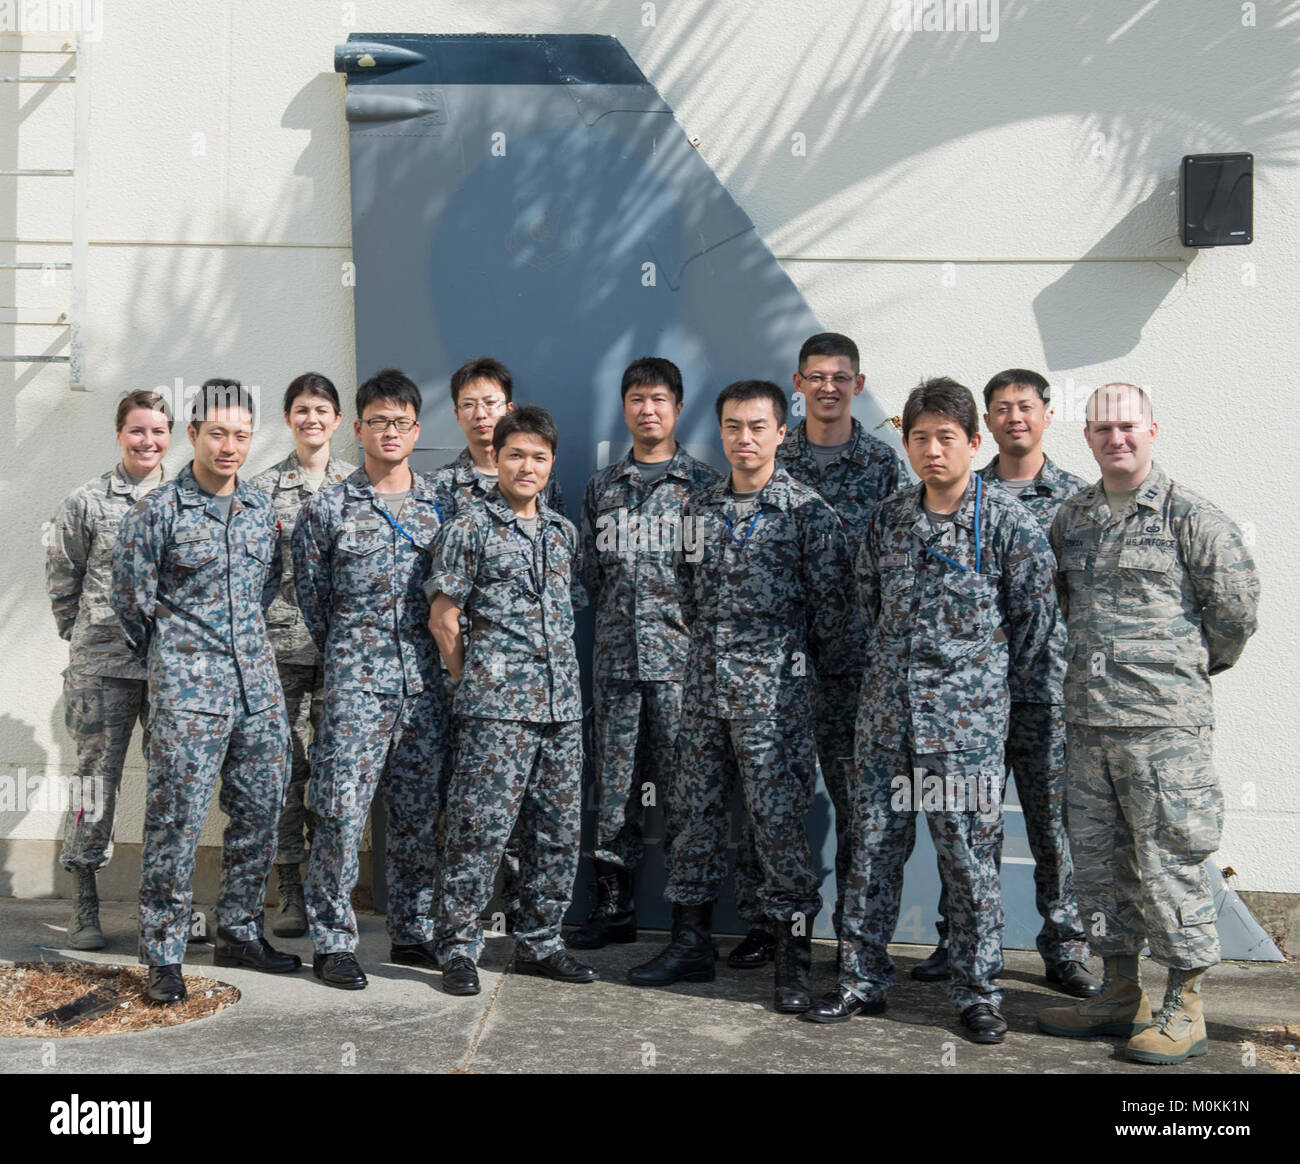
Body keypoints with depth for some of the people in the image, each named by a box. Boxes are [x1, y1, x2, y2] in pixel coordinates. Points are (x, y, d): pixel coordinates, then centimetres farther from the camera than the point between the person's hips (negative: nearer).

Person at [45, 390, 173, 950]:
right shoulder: (86, 501, 3)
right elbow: (62, 578, 8)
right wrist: (84, 635, 8)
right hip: (102, 662, -2)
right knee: (97, 773, 1)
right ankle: (85, 906, 12)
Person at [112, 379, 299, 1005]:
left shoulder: (260, 507, 10)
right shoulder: (157, 510, -6)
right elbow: (131, 599, -1)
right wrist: (172, 657, 9)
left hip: (258, 682, 6)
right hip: (187, 689, -6)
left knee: (259, 812, 10)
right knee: (176, 819, -5)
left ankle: (240, 932, 25)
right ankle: (162, 956, 5)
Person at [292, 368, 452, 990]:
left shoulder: (441, 505, 10)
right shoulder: (327, 508, 0)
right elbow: (309, 596, 6)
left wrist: (435, 659, 11)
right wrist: (348, 656, 9)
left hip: (426, 682, 4)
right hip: (356, 682, -3)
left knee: (419, 812, 10)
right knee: (340, 812, -5)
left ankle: (414, 933, 21)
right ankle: (332, 942, 6)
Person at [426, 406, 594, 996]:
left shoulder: (563, 530, 15)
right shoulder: (469, 528, -2)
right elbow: (443, 620, -2)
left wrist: (564, 680, 14)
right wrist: (475, 683, 1)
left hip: (562, 703, 6)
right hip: (495, 706, -6)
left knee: (558, 829, 9)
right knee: (481, 828, -5)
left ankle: (539, 942, 21)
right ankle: (459, 948, 6)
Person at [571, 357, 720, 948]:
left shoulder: (704, 483, 4)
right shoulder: (601, 487, 14)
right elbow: (589, 572, 17)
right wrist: (617, 615, 6)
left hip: (682, 655, -3)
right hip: (615, 655, 3)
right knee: (614, 783, 7)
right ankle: (613, 906, 17)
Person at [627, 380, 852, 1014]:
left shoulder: (807, 511, -6)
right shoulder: (698, 508, 10)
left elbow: (831, 603, -5)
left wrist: (793, 665, 3)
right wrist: (713, 647, 16)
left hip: (775, 688, -5)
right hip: (704, 685, 6)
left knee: (778, 818, -4)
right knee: (693, 810, 10)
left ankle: (793, 960, 7)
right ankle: (691, 942, 22)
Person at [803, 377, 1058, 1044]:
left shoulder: (1008, 521, -5)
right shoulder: (889, 517, 7)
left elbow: (1034, 614, 0)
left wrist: (992, 680, 5)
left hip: (968, 720, -4)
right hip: (885, 714, 4)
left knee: (970, 858, 3)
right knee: (873, 847, 10)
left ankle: (976, 990, 18)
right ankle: (863, 979, 22)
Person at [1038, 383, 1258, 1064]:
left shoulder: (1189, 516, -5)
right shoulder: (1071, 517, 12)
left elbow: (1236, 604, 0)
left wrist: (1198, 664, 11)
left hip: (1165, 722, -6)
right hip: (1087, 720, 6)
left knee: (1168, 861, -2)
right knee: (1097, 859, 11)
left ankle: (1185, 1007, 11)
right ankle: (1120, 994, 24)